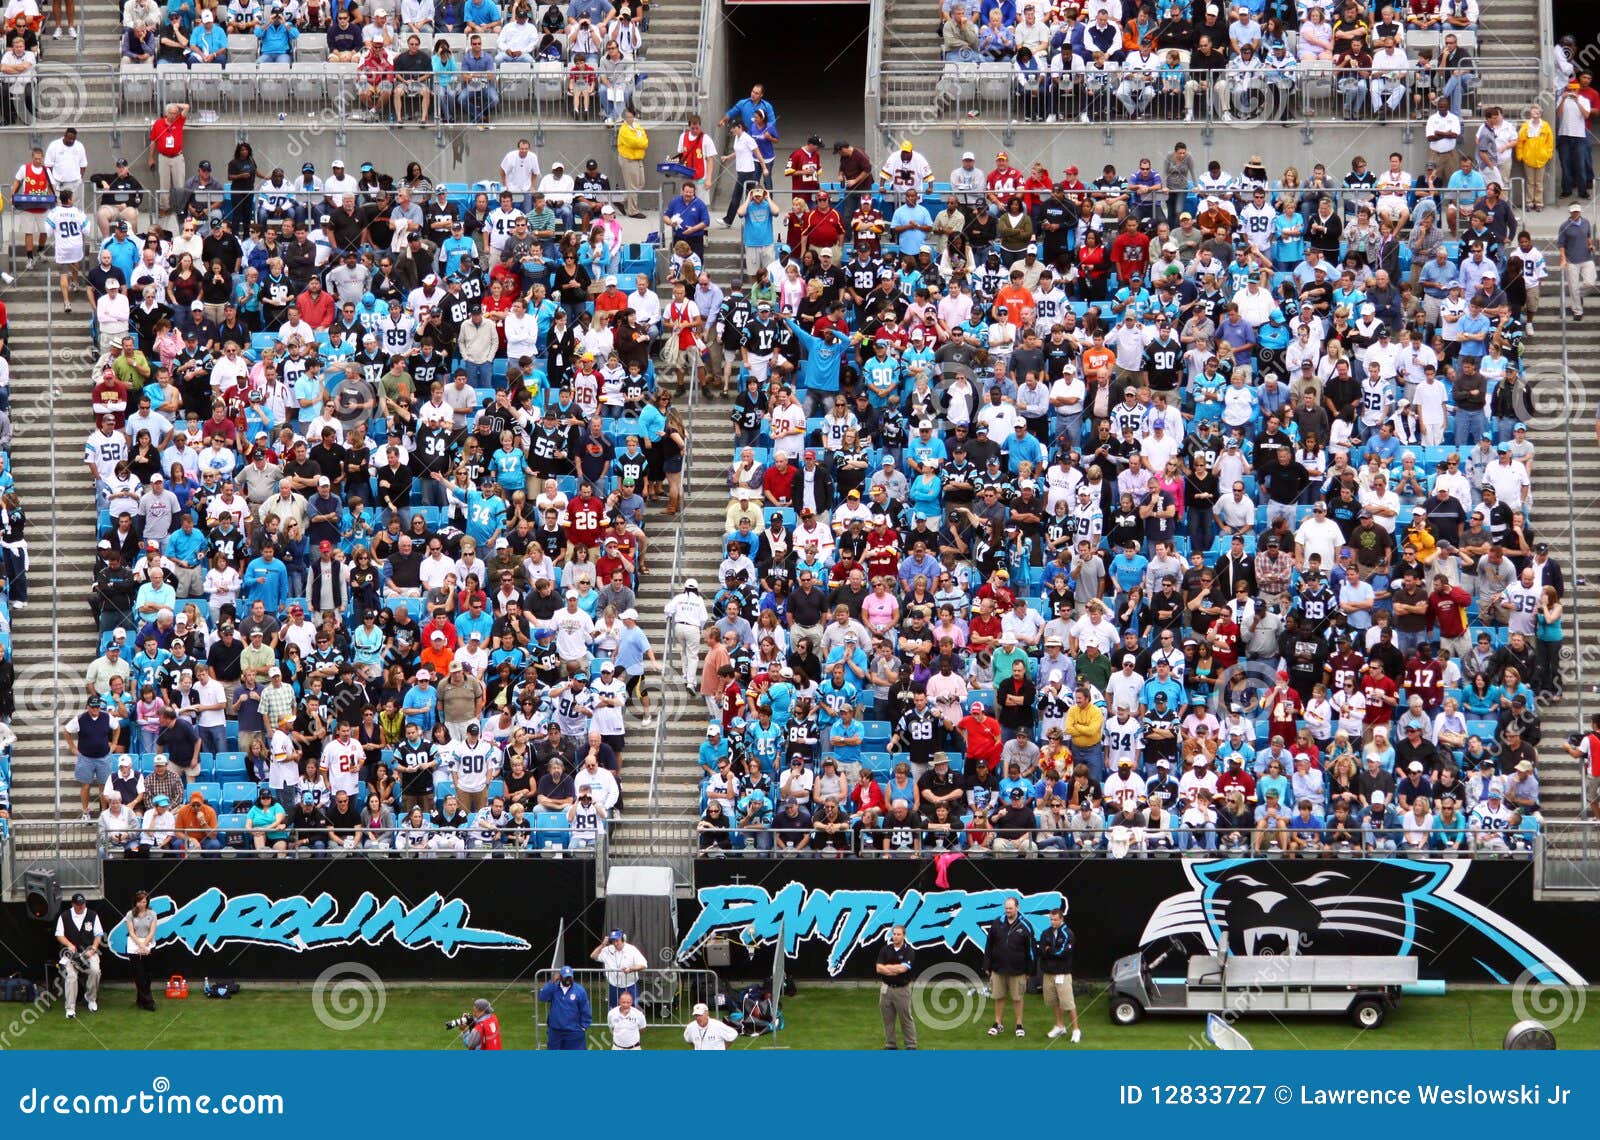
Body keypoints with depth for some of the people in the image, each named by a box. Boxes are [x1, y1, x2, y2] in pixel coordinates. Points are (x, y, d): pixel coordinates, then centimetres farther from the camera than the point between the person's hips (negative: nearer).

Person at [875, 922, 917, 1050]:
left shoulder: (909, 951, -7)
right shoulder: (885, 949, 4)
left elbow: (902, 968, -19)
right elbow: (879, 968, -5)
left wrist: (887, 967, -7)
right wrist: (895, 970, -15)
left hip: (902, 989, -4)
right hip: (886, 988, 4)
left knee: (906, 1018, 0)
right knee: (888, 1019, 9)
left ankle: (911, 1045, 6)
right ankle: (890, 1045, 19)